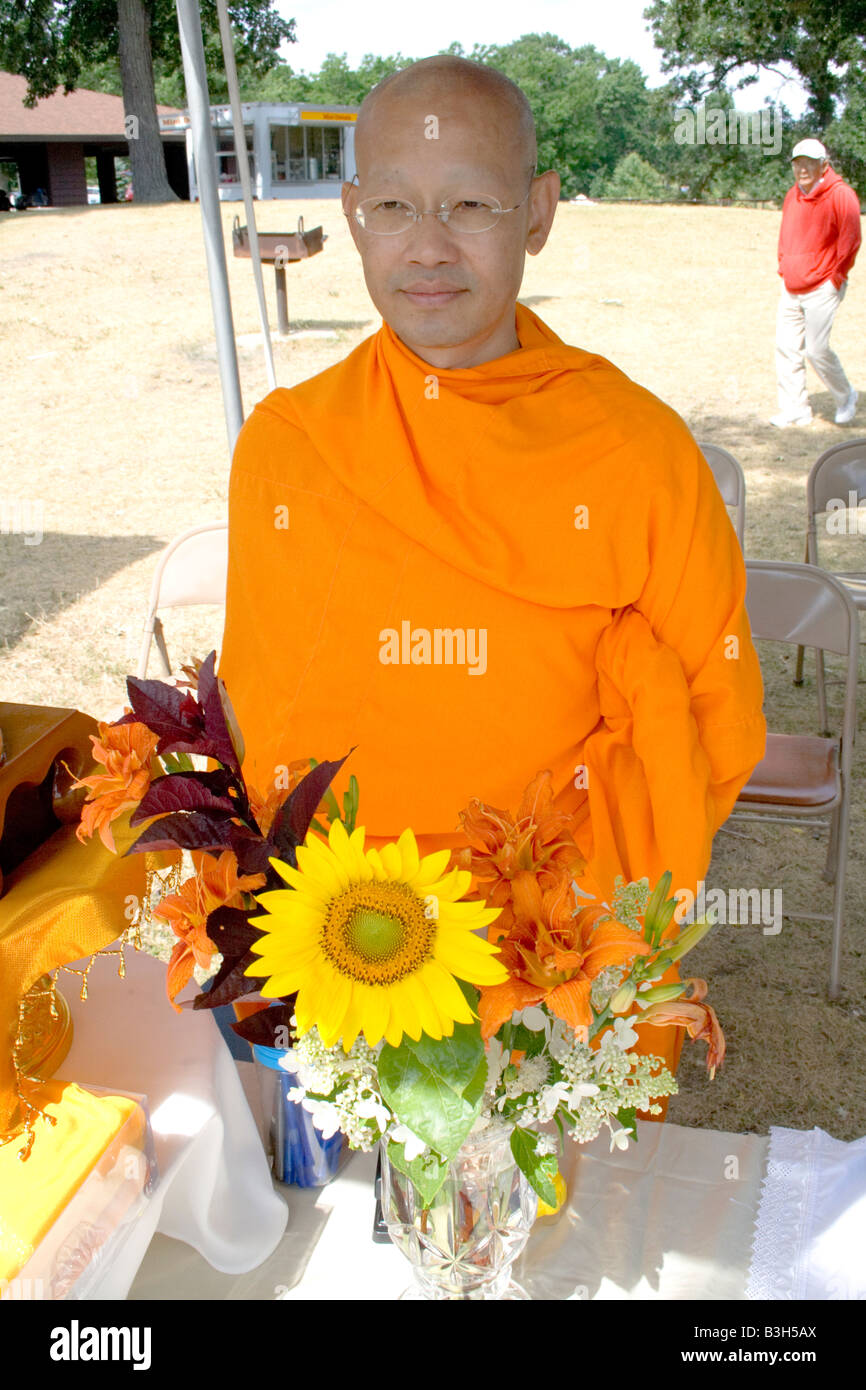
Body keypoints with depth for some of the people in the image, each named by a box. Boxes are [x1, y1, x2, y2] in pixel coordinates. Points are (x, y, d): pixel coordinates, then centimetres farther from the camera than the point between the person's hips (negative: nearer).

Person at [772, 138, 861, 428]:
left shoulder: (841, 195, -10)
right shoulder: (792, 196, 11)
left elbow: (850, 240, -11)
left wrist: (835, 277, -10)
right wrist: (784, 269, 13)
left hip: (822, 288, -7)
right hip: (791, 288, 7)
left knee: (816, 348, -11)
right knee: (787, 348, 1)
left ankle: (845, 397, 13)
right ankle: (795, 410, 10)